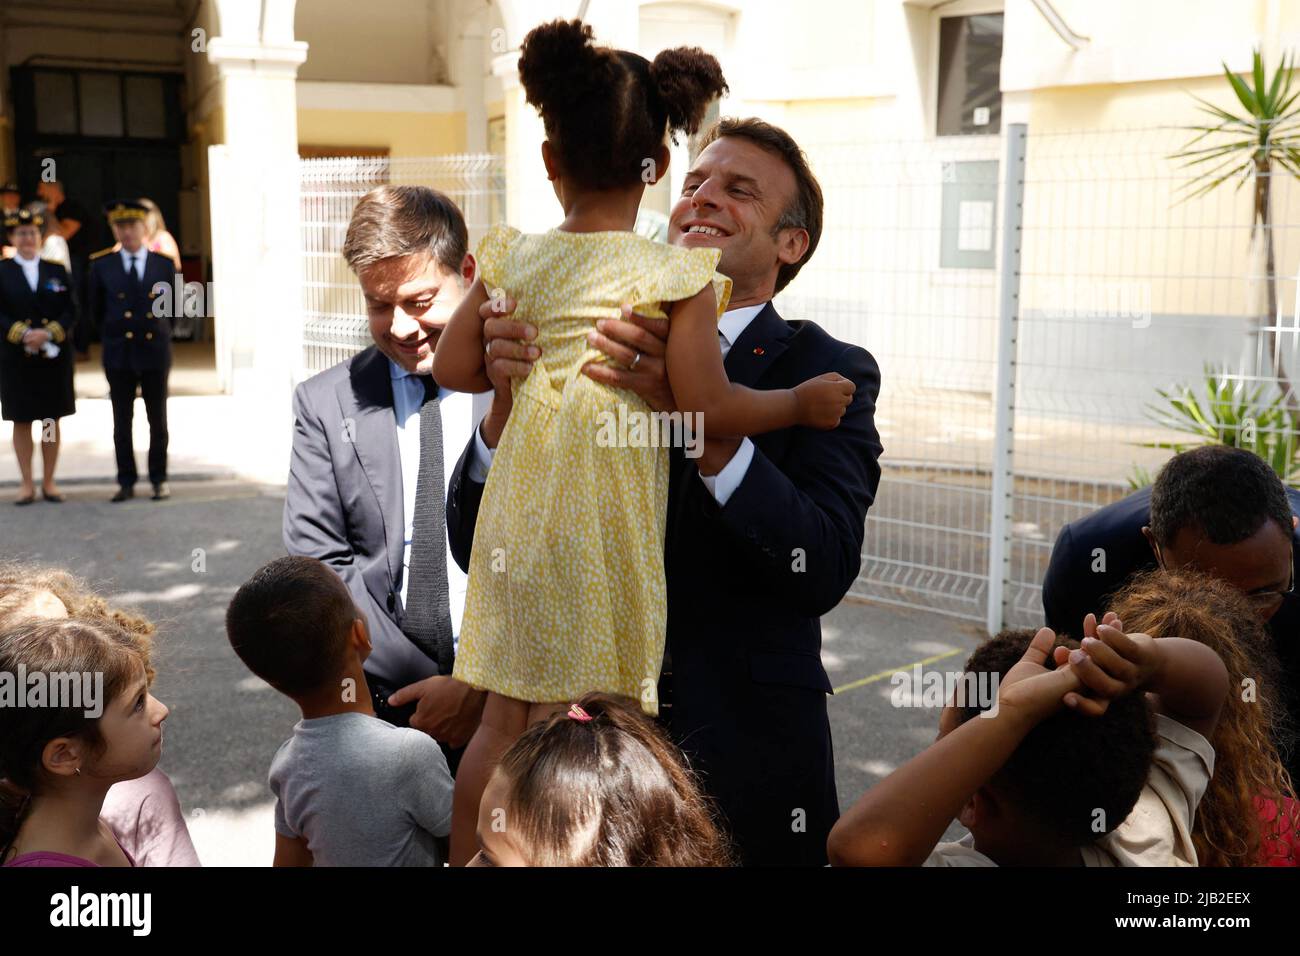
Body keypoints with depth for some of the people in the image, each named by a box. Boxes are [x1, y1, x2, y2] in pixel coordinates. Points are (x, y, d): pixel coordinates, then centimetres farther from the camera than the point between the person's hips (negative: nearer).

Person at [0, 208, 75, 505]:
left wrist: (48, 333, -15)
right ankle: (26, 484, 11)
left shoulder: (57, 270, 8)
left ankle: (49, 482, 13)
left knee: (52, 419, 5)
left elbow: (70, 311, 1)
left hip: (55, 355, 1)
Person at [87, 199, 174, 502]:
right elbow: (97, 309, 13)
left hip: (155, 352, 0)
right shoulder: (102, 266, 2)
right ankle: (126, 482, 11)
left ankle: (159, 480, 15)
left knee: (158, 419, 5)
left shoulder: (164, 264, 2)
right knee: (122, 421, 4)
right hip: (118, 353, 0)